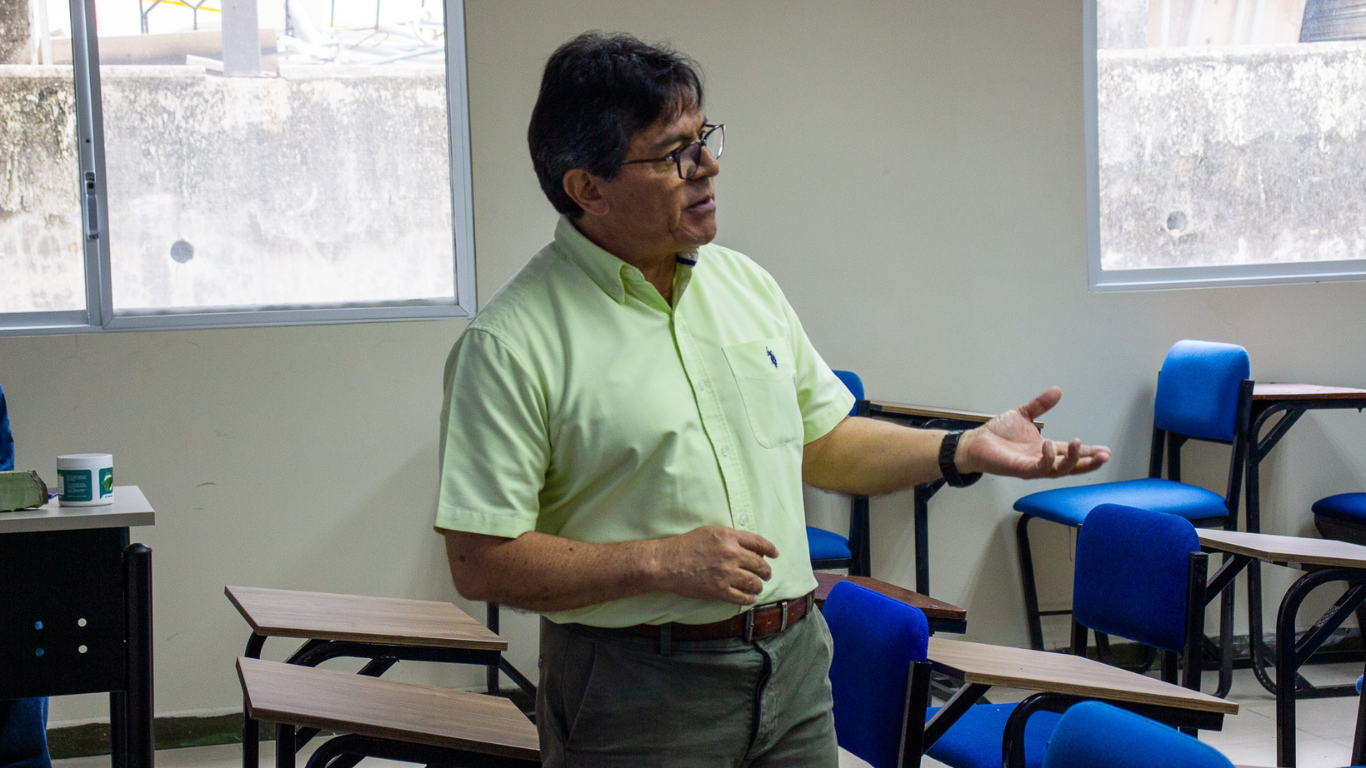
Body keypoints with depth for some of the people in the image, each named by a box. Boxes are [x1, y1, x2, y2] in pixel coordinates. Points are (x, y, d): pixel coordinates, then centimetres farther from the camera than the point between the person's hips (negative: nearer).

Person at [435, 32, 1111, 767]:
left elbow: (823, 443, 16)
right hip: (638, 692, -5)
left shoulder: (746, 283, 8)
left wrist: (966, 451, 3)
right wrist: (661, 562, -20)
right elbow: (481, 562, -15)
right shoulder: (513, 342, -14)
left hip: (794, 664, 6)